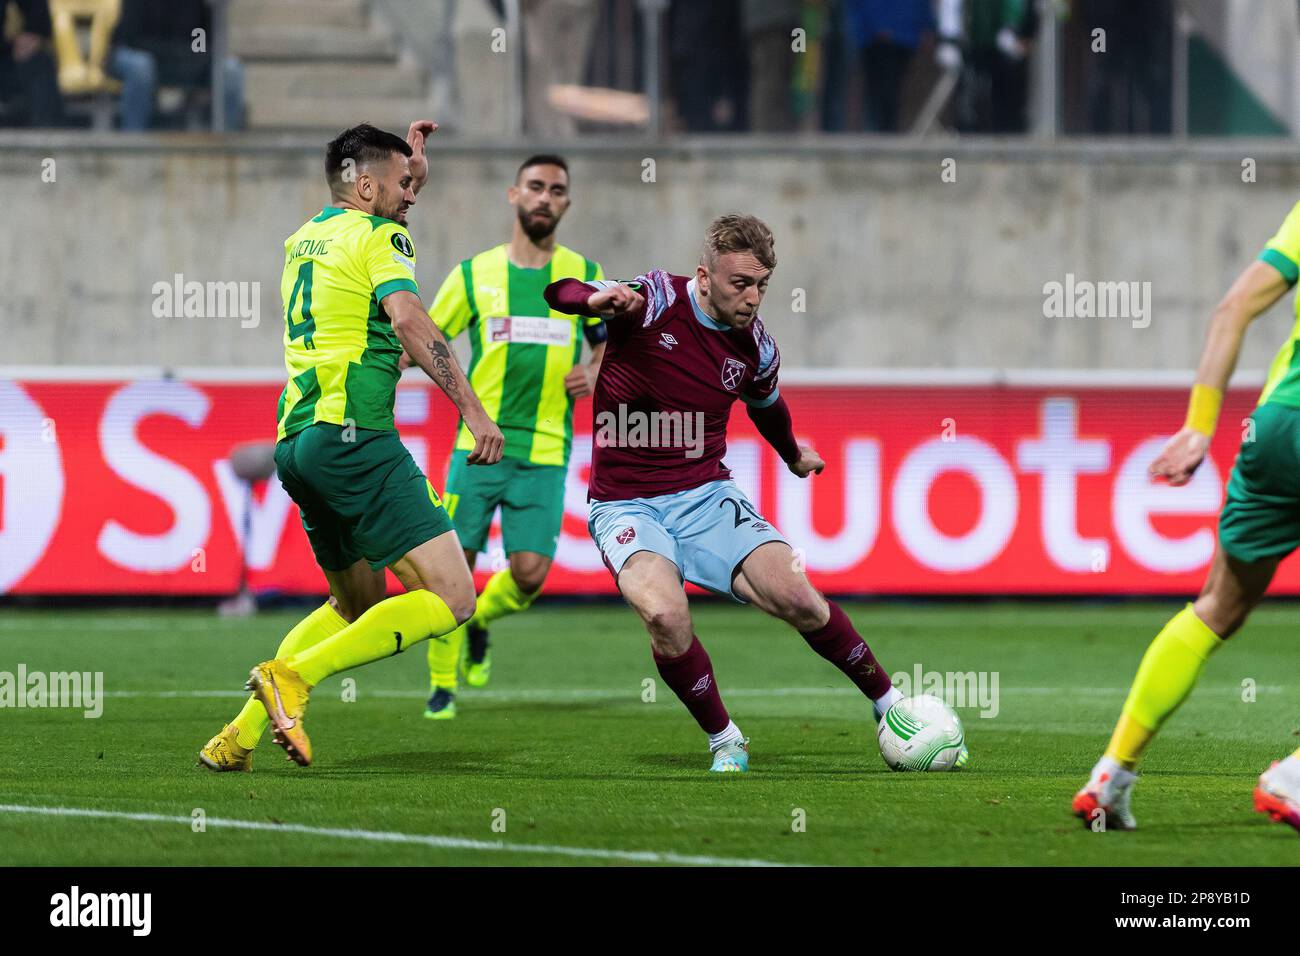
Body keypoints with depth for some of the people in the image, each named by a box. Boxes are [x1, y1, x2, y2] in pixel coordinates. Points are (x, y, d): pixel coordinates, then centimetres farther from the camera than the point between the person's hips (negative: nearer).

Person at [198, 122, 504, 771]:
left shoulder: (304, 238, 22)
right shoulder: (377, 237, -3)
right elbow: (409, 322, -19)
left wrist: (411, 161, 39)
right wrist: (472, 409, -22)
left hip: (295, 442, 9)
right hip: (354, 436, -9)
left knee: (357, 605, 24)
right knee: (449, 598, -11)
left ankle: (237, 738, 12)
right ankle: (292, 677, -21)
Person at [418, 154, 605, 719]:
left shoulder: (584, 275, 8)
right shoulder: (474, 274, 4)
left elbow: (609, 344, 20)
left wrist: (594, 374, 0)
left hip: (546, 450, 1)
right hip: (478, 443, -1)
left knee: (530, 573, -9)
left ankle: (479, 622, 25)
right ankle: (442, 684, 12)